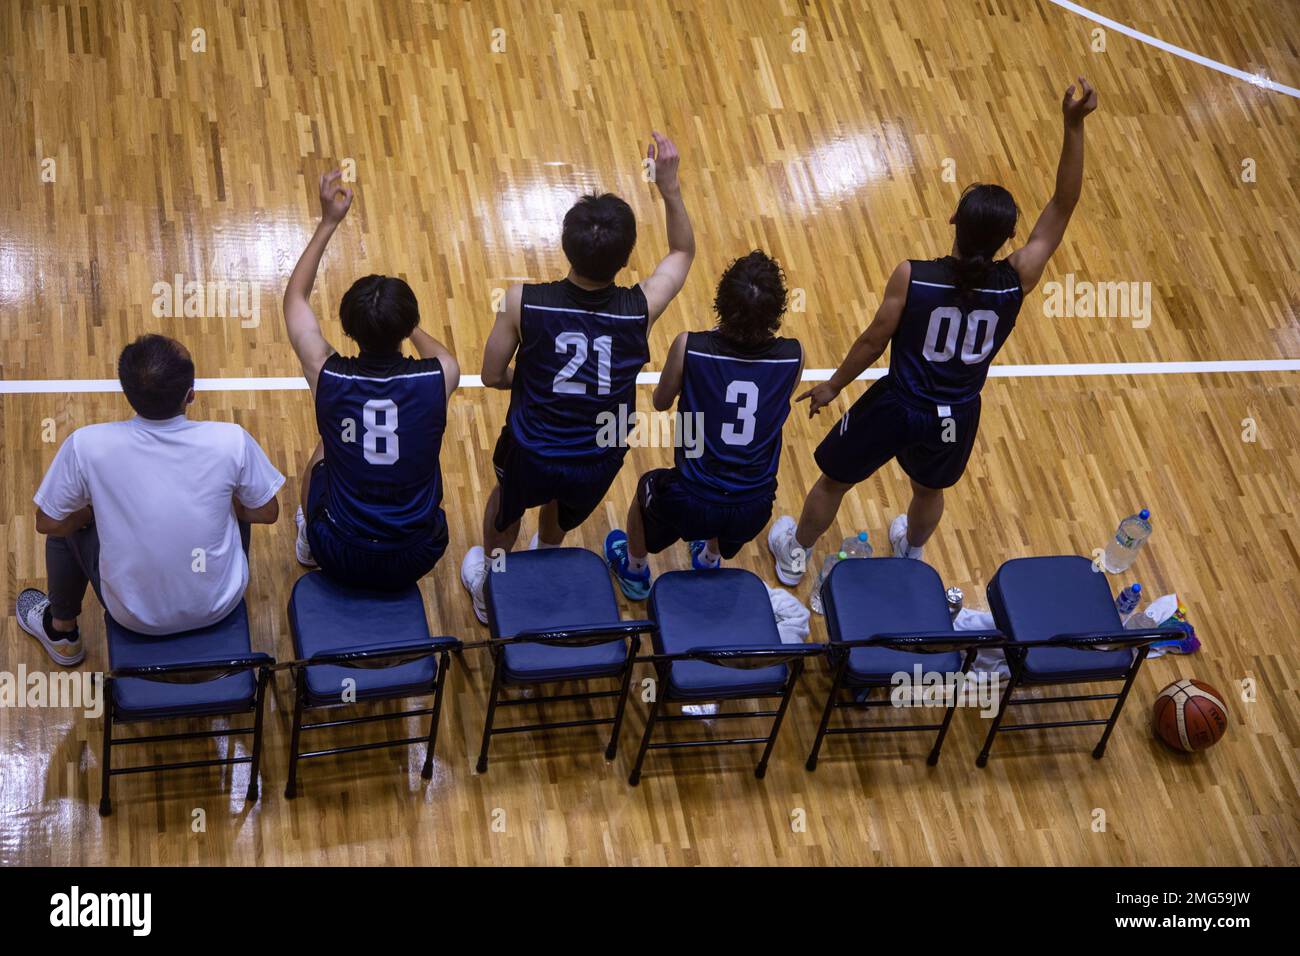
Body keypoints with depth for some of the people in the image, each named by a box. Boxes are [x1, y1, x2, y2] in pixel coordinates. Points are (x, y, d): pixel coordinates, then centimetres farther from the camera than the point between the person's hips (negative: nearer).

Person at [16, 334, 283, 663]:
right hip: (220, 606, 1)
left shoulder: (87, 446, -22)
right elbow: (267, 513, -5)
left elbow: (48, 523, -6)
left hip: (135, 617, 0)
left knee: (66, 526, 25)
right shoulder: (231, 441, -22)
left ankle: (62, 634, 49)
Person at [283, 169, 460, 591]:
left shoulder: (327, 375, -17)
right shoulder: (439, 378, -17)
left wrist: (328, 222, 4)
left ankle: (308, 546, 53)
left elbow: (294, 298, 3)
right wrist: (408, 325, 29)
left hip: (341, 559, 0)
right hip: (416, 560, 0)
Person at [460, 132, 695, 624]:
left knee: (506, 501, 35)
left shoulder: (523, 303, -27)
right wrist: (669, 186, -10)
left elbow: (492, 376, -10)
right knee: (562, 517, 38)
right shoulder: (641, 307, -24)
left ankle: (489, 590, 58)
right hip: (599, 463, 2)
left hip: (530, 455, -1)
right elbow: (683, 251, -3)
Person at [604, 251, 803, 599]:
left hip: (689, 504, -2)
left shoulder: (690, 347, -19)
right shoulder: (793, 356, -14)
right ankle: (709, 562, 64)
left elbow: (661, 402, 1)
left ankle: (635, 570, 59)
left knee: (646, 488, 34)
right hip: (754, 511, 2)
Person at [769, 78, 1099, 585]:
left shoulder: (912, 277, -26)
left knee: (833, 482, 25)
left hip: (895, 406, -2)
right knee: (930, 490, 34)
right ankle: (910, 554, 62)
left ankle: (794, 554, 47)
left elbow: (874, 340, -15)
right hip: (955, 418, 3)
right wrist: (1074, 127, -21)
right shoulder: (1016, 281, -21)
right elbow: (1062, 207, -16)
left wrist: (831, 385, 1)